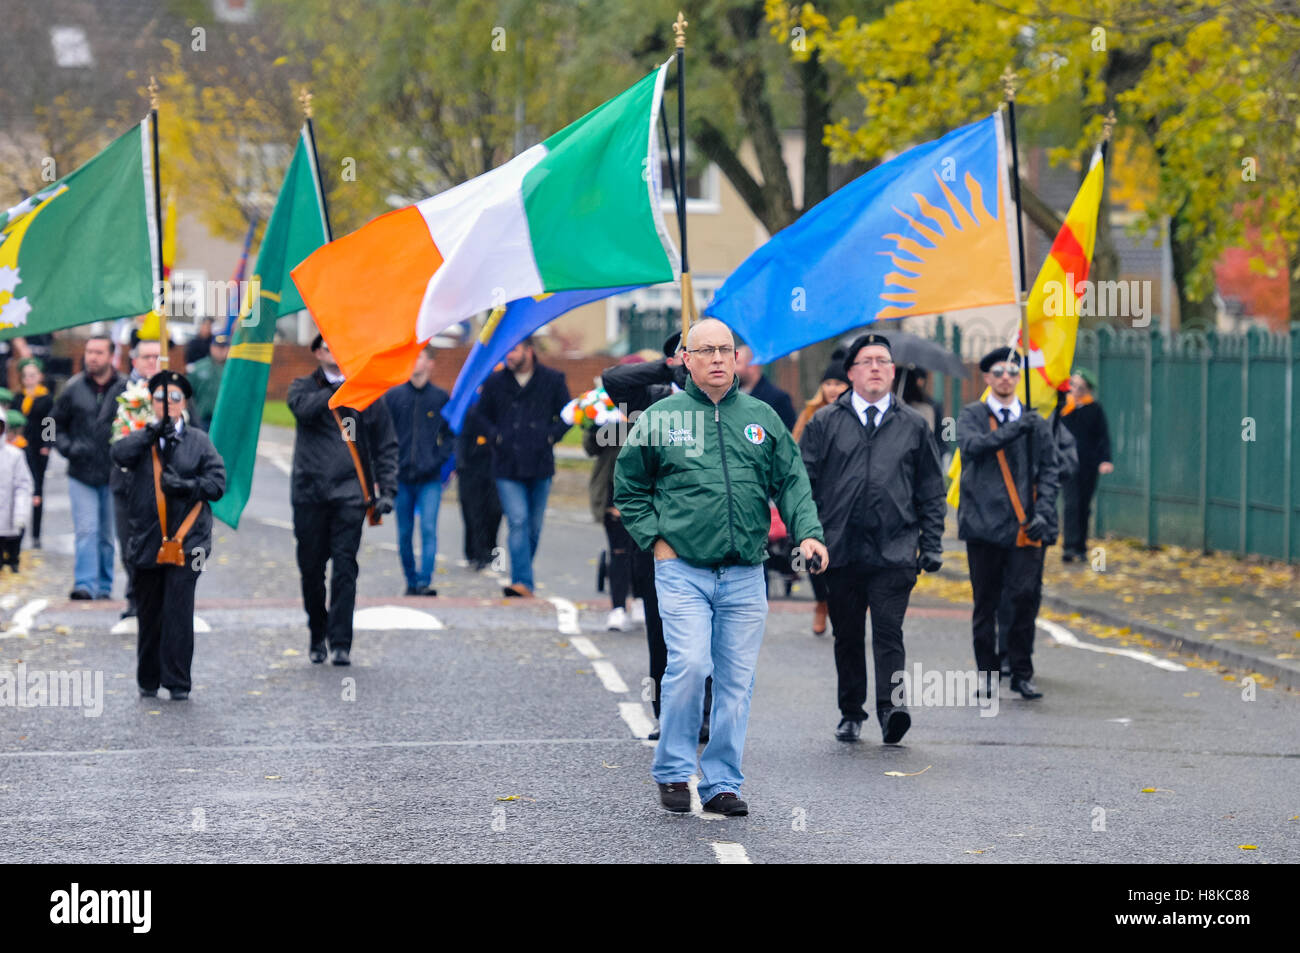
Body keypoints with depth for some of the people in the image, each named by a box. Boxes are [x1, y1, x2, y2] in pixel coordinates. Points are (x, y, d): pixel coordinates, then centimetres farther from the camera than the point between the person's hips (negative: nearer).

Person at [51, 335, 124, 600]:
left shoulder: (126, 389, -4)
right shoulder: (74, 388, 2)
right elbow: (56, 423, 13)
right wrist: (68, 447, -3)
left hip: (114, 474, 0)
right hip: (81, 473, 0)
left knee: (107, 535, 9)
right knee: (86, 530, -10)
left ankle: (104, 586, 20)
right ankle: (85, 585, -13)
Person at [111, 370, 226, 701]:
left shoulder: (198, 441, 8)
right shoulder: (141, 439, 10)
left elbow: (217, 481, 1)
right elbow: (119, 454, -12)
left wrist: (186, 485, -15)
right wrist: (153, 433, -22)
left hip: (185, 540, -2)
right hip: (146, 540, 2)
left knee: (179, 611, -10)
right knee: (149, 612, 9)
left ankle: (177, 682, -4)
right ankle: (148, 680, 20)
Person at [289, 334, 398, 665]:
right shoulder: (304, 387, 11)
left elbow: (386, 445, 11)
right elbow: (303, 407, -14)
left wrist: (386, 490, 2)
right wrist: (335, 391, -19)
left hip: (349, 492, -1)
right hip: (309, 491, 1)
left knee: (345, 567, -8)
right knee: (311, 567, 6)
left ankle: (340, 642, -7)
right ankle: (318, 635, 23)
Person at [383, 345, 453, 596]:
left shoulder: (441, 398, 4)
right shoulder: (393, 396, 5)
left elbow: (450, 434, 9)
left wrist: (439, 460, -6)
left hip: (430, 479, -2)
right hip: (401, 477, 2)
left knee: (428, 529, -13)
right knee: (404, 534, 7)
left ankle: (425, 582, -15)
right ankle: (411, 582, 19)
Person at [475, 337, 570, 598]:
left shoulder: (553, 381, 3)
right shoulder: (495, 382, 5)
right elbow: (483, 414, 18)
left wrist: (551, 436, -1)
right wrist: (496, 437, 2)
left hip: (540, 466, 1)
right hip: (507, 466, -1)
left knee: (533, 527, 7)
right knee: (518, 522, -14)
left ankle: (522, 581, 21)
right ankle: (523, 582, -19)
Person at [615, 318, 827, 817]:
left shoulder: (762, 418, 10)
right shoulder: (660, 419, 3)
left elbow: (792, 482, 11)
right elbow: (628, 485, 12)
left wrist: (807, 532, -5)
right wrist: (654, 538, 1)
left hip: (745, 577, 3)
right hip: (682, 570, -3)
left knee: (736, 681, 3)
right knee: (690, 666, -17)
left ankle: (723, 783, 13)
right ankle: (672, 771, 1)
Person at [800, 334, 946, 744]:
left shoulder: (914, 426, 10)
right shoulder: (825, 424, 8)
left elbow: (931, 492, 13)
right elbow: (805, 484, 7)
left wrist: (932, 546, 7)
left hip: (894, 552, -1)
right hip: (841, 551, 1)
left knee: (888, 631, -12)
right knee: (847, 636, 8)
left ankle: (890, 708, -20)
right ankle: (851, 714, 18)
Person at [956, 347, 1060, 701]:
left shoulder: (1035, 423, 12)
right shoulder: (972, 415, 7)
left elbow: (1049, 470, 10)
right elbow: (972, 445, -13)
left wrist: (1043, 513, -3)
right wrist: (1016, 429, -21)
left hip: (1023, 527, 1)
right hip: (983, 523, -1)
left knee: (1025, 598, -7)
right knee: (985, 602, 4)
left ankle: (1022, 674, 4)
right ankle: (987, 674, 14)